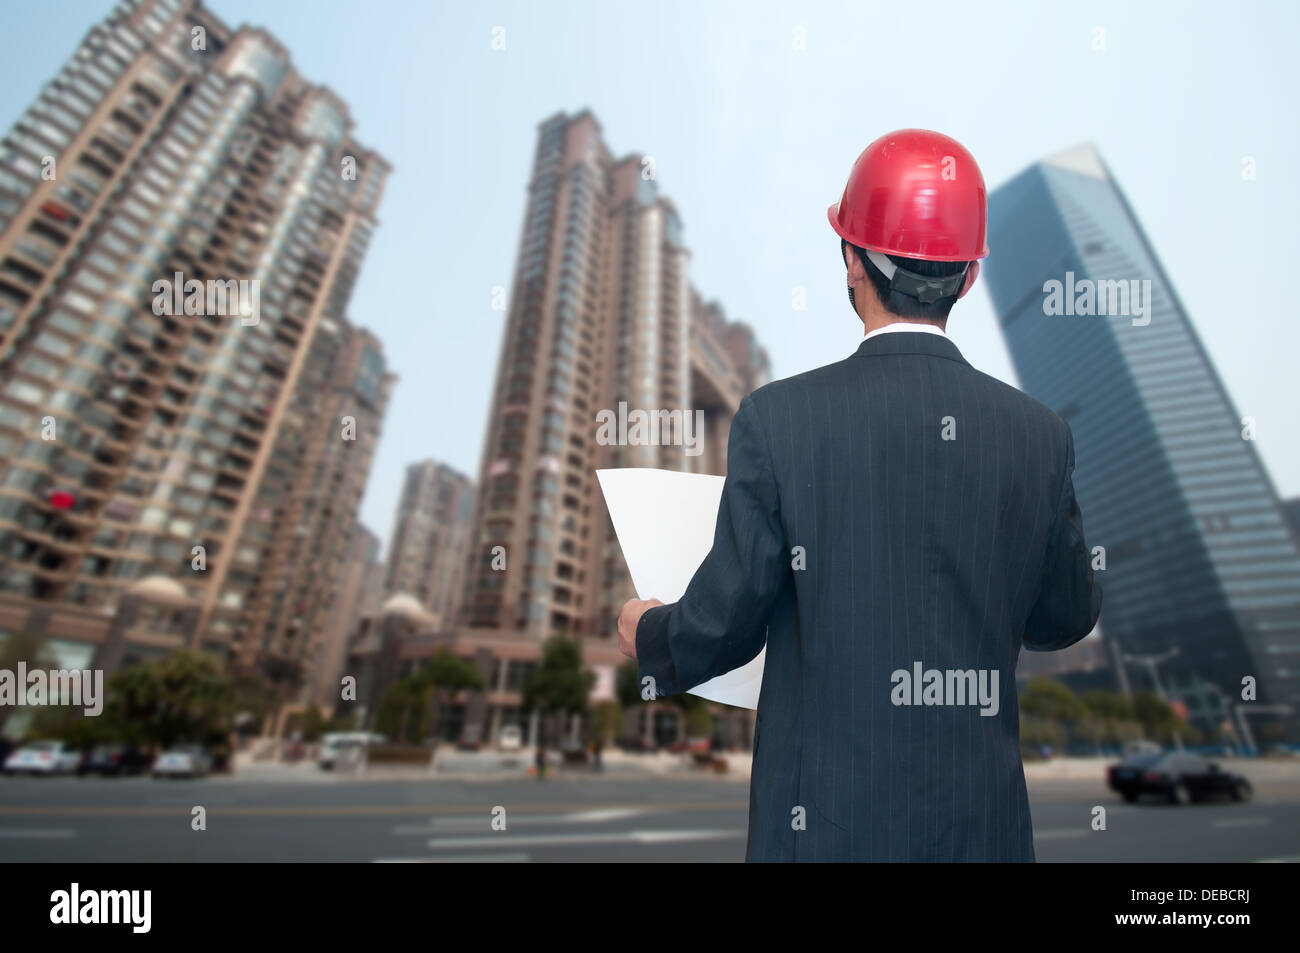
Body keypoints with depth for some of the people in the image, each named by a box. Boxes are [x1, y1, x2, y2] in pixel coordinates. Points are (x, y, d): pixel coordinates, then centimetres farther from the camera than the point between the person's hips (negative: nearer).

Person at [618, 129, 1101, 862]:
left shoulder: (779, 418, -20)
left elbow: (727, 621, -14)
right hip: (985, 818, 4)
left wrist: (648, 637, 7)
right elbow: (1068, 618, 6)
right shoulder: (1041, 434, -8)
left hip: (828, 812, -2)